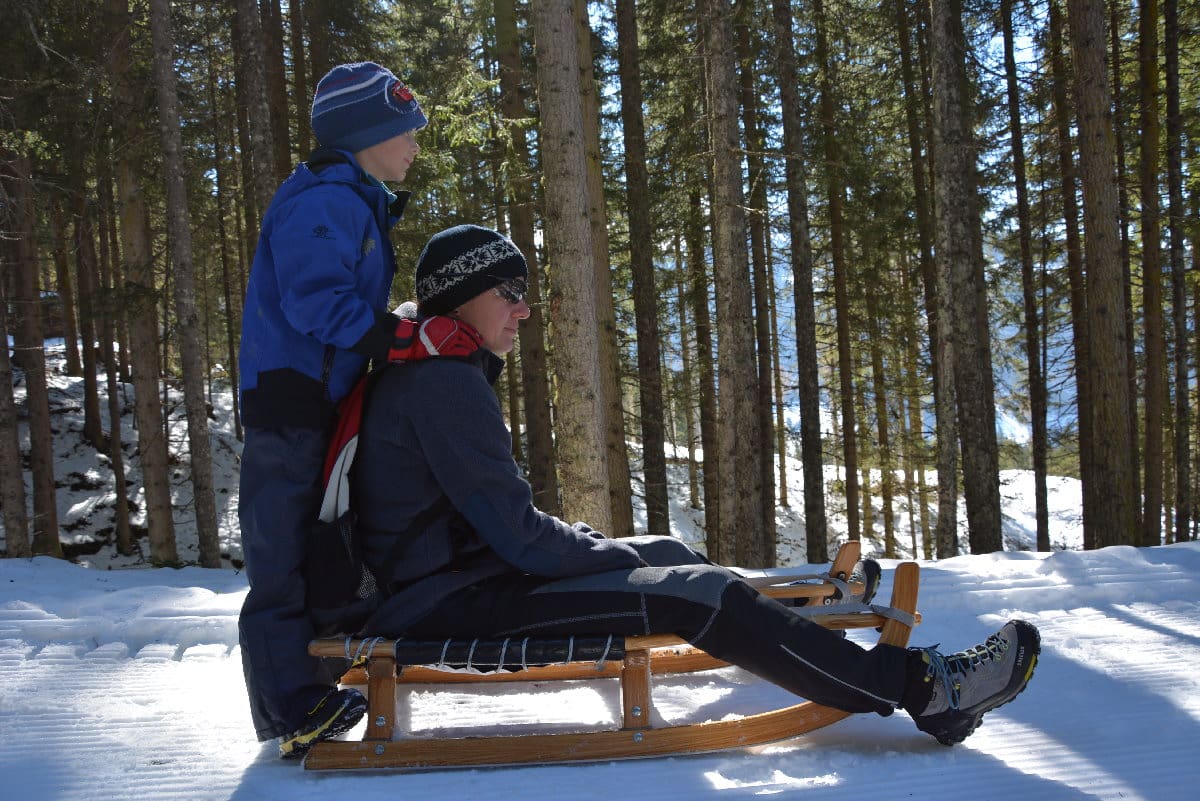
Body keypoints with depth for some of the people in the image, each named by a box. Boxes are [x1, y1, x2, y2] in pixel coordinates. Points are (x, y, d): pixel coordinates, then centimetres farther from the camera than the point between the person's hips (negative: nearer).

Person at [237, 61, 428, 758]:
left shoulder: (358, 205, 20)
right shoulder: (322, 202, -14)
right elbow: (317, 302, -25)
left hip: (323, 404, 11)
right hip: (293, 404, -11)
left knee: (310, 556, 16)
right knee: (286, 557, -6)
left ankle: (307, 693, 25)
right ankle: (295, 712, -2)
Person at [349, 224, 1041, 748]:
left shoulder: (420, 378, 17)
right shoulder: (446, 385, -17)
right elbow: (517, 533, -21)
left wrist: (609, 548, 11)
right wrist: (621, 555, -6)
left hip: (453, 573, 11)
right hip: (455, 604, -10)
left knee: (670, 554, 15)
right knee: (697, 594, -16)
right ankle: (922, 687, -13)